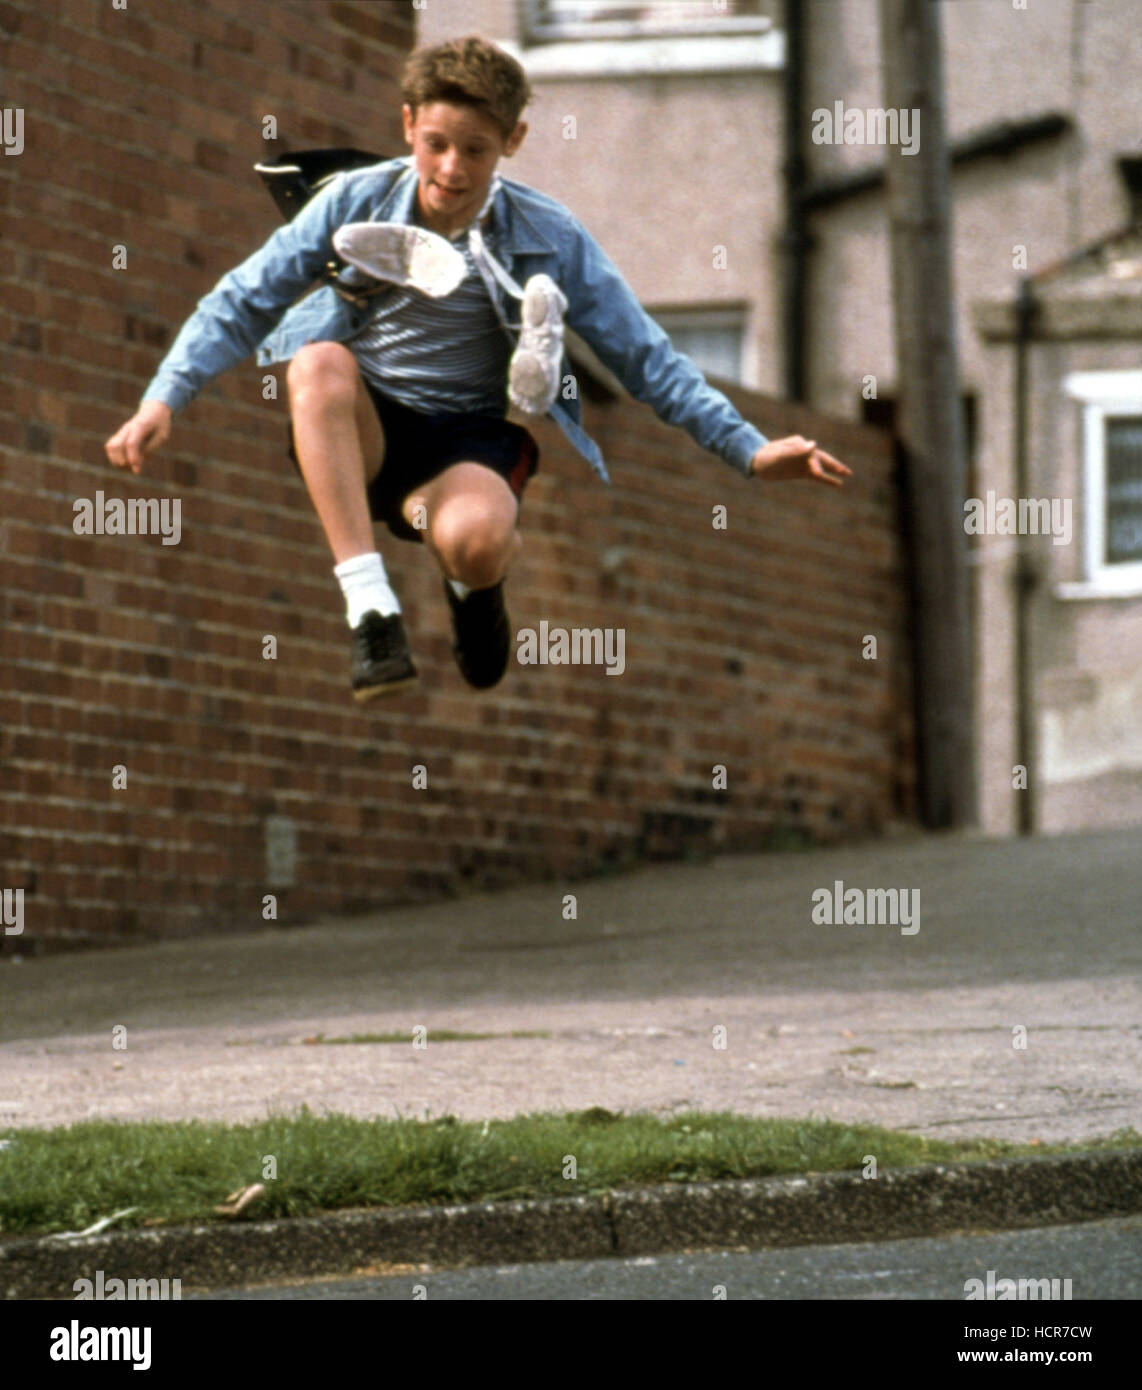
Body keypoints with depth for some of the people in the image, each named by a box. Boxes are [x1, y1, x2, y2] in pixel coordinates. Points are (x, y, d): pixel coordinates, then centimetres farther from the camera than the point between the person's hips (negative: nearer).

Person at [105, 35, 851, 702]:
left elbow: (645, 356, 4)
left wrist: (749, 449, -3)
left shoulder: (550, 238, -2)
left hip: (470, 443, -1)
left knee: (473, 539, -38)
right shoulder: (356, 203, -1)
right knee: (321, 360, -34)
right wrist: (165, 399, -12)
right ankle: (371, 607, -33)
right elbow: (241, 304, 2)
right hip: (359, 435, 2)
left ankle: (476, 586, 5)